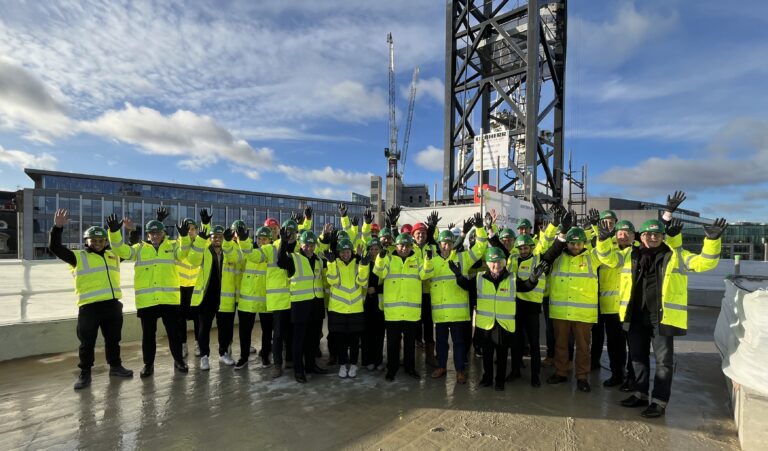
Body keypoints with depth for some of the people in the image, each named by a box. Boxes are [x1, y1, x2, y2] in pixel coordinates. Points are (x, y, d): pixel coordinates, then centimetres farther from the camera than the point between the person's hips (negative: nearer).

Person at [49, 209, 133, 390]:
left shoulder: (113, 256, 15)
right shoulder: (79, 257, 2)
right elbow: (55, 248, -8)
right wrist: (58, 227, -21)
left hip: (113, 304, 4)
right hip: (89, 306, -4)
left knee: (113, 339, 16)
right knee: (87, 342, 4)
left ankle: (115, 366, 29)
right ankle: (85, 373, 18)